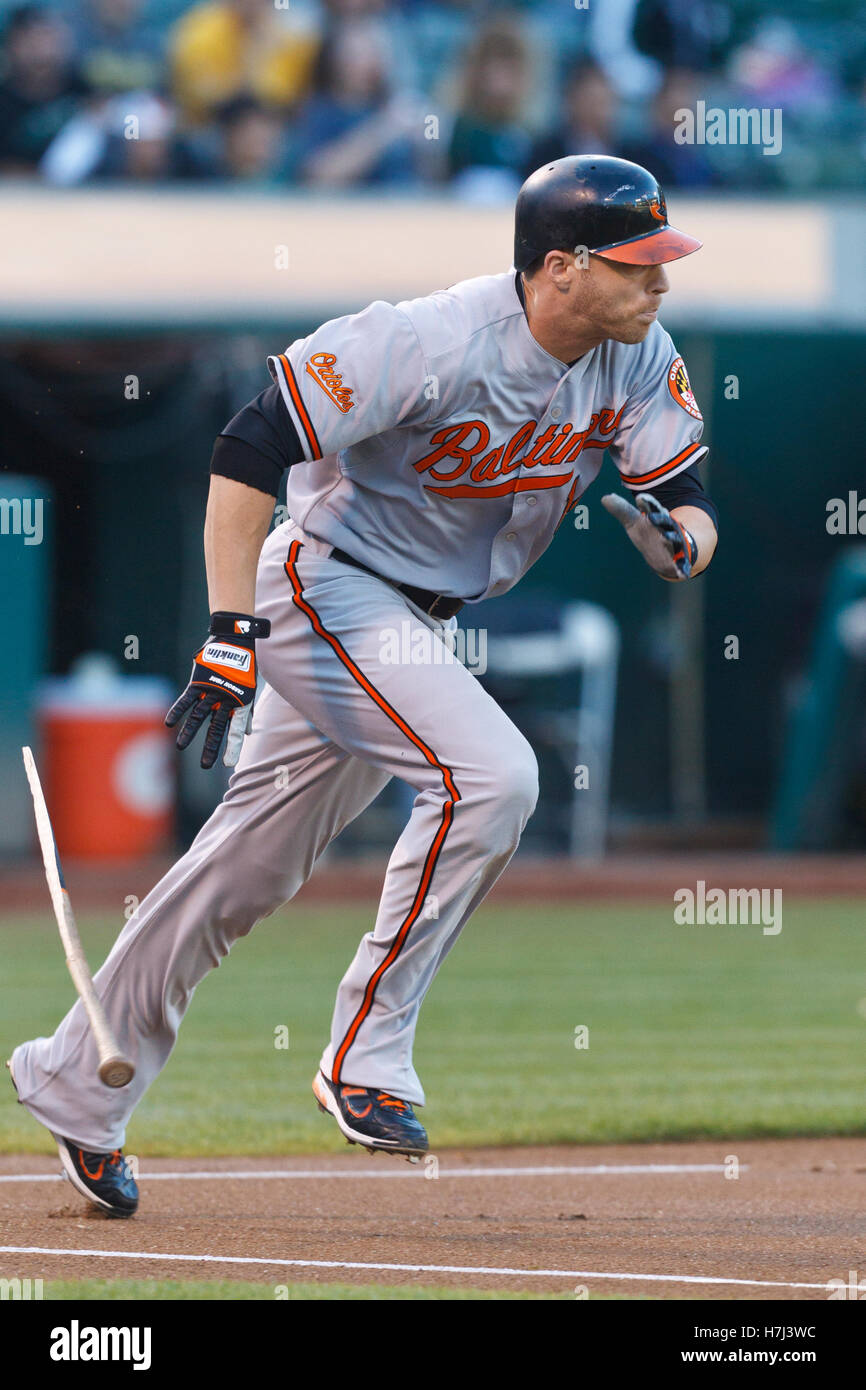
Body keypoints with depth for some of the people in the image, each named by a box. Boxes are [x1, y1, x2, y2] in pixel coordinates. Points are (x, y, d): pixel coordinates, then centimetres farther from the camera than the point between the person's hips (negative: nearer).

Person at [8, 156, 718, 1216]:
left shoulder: (642, 364, -7)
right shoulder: (437, 343, -27)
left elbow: (691, 511, -4)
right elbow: (248, 449, -25)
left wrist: (675, 537, -30)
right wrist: (230, 635, -30)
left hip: (421, 626, 8)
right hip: (328, 591, -8)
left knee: (253, 865, 14)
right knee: (490, 774, -25)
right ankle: (365, 1057, -15)